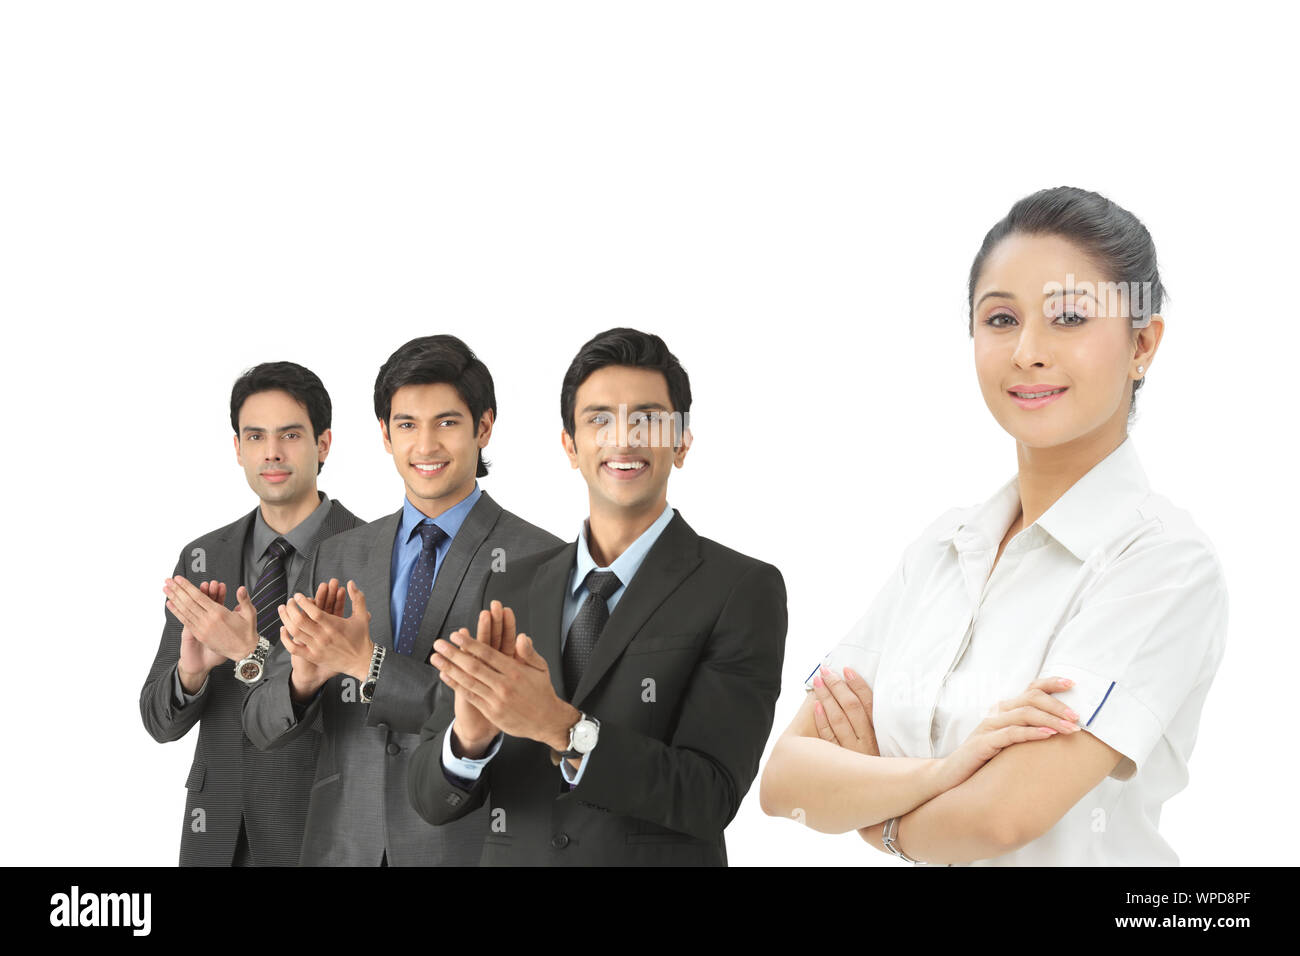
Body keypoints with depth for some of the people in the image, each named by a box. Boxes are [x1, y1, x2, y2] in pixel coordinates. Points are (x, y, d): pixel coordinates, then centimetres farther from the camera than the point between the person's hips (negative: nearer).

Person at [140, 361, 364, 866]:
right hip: (219, 834, 4)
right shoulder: (202, 560, 4)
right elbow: (160, 721, 2)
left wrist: (253, 654, -26)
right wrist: (190, 668, -19)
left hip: (325, 826, -4)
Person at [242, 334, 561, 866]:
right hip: (343, 845, 3)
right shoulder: (336, 559, 5)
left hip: (469, 845, -3)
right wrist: (304, 676, -18)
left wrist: (368, 662, -23)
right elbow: (264, 728, 3)